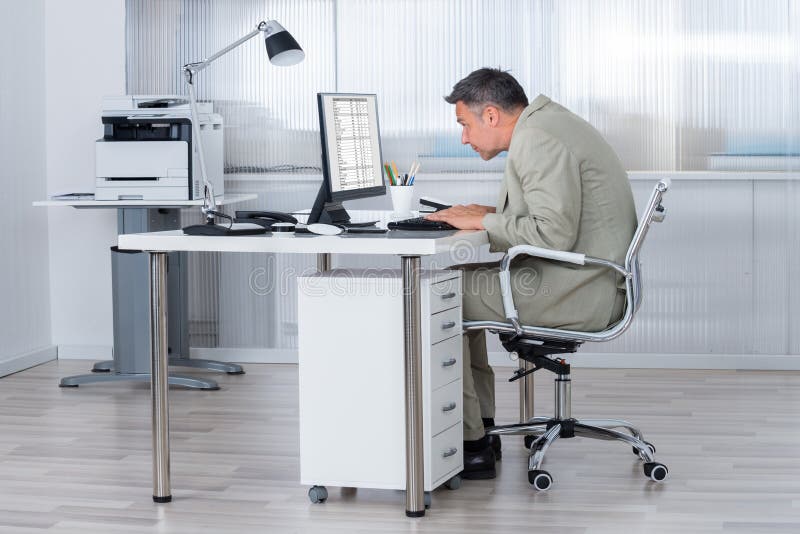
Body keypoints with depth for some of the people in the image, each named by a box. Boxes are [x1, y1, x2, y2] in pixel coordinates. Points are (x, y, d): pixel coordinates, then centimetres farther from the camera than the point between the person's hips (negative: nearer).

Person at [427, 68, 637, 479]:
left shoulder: (537, 140, -17)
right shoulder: (548, 122, 17)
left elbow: (554, 233, -26)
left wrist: (482, 221, -14)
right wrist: (491, 213, 11)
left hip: (580, 291, -11)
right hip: (589, 281, 11)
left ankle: (470, 446, -5)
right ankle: (480, 426, 17)